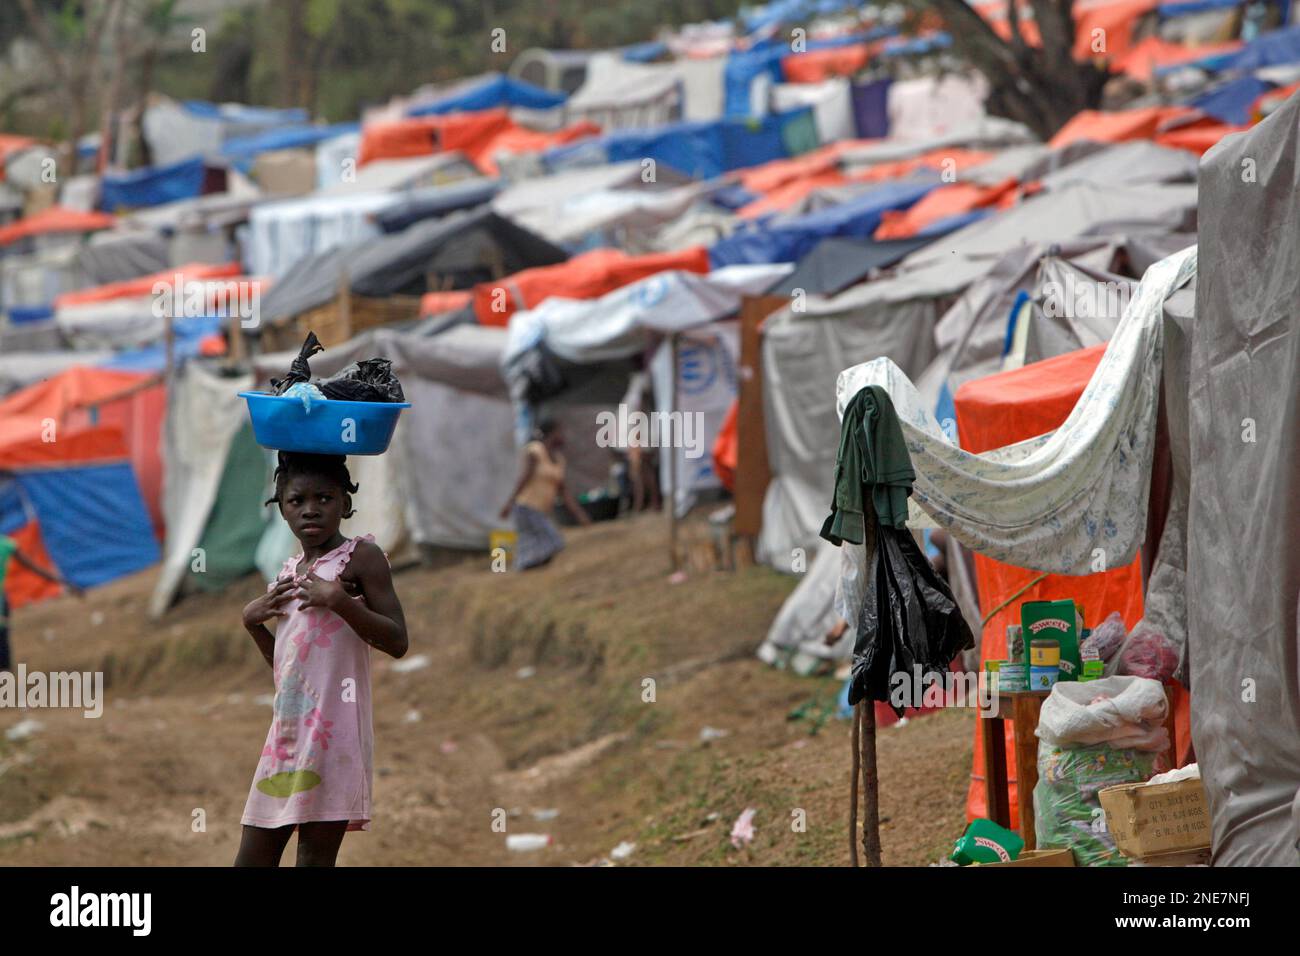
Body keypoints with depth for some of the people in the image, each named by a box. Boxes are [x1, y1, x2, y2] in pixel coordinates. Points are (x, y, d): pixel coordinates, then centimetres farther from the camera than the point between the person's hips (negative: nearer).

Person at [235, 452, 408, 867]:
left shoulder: (361, 557, -3)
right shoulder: (290, 572, 18)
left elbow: (397, 641, -11)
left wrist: (339, 600, -19)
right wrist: (252, 621, 8)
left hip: (332, 725, -7)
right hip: (287, 726, 7)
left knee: (316, 852, -8)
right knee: (253, 857, 5)